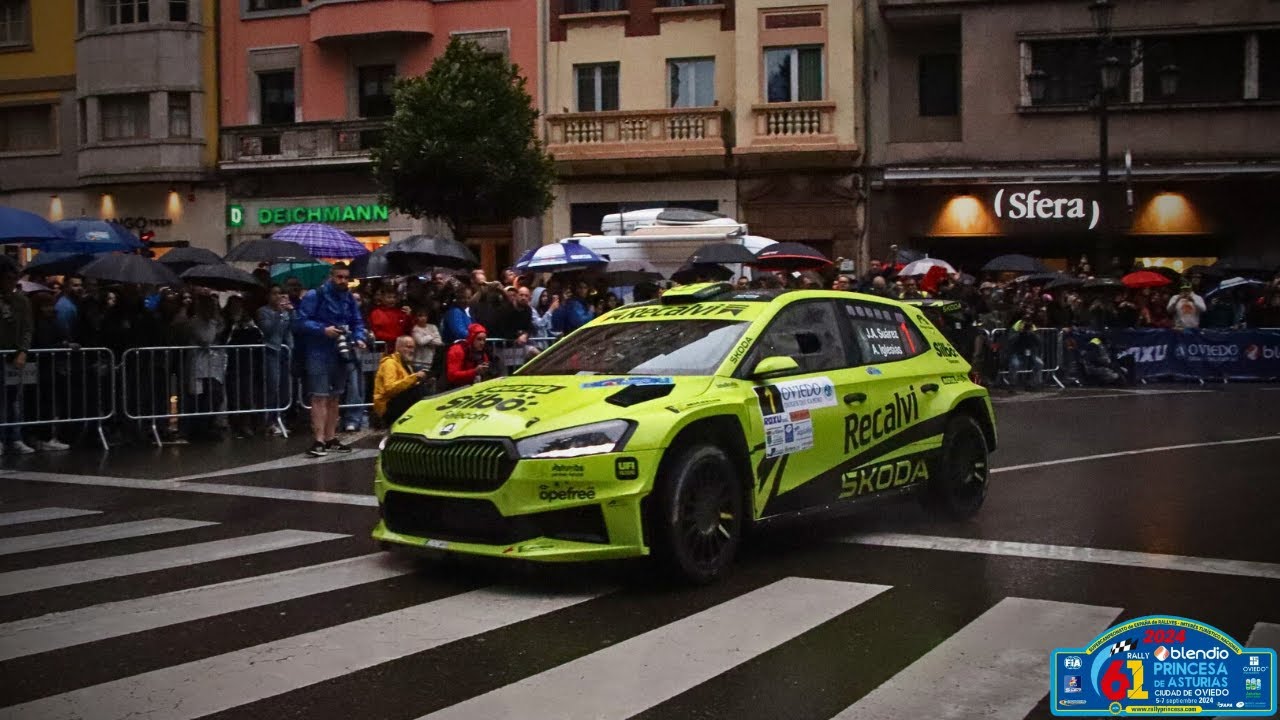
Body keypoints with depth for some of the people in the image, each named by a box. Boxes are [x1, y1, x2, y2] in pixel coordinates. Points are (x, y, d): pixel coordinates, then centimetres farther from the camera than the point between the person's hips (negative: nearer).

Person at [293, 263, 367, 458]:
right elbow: (300, 322, -14)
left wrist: (359, 339, -7)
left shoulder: (349, 299, 11)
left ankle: (330, 439, 21)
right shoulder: (315, 296, -9)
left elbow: (357, 323, 13)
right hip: (319, 354, -7)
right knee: (320, 397, -11)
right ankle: (319, 441, -12)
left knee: (335, 397, 13)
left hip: (340, 354, 7)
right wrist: (323, 330, -24)